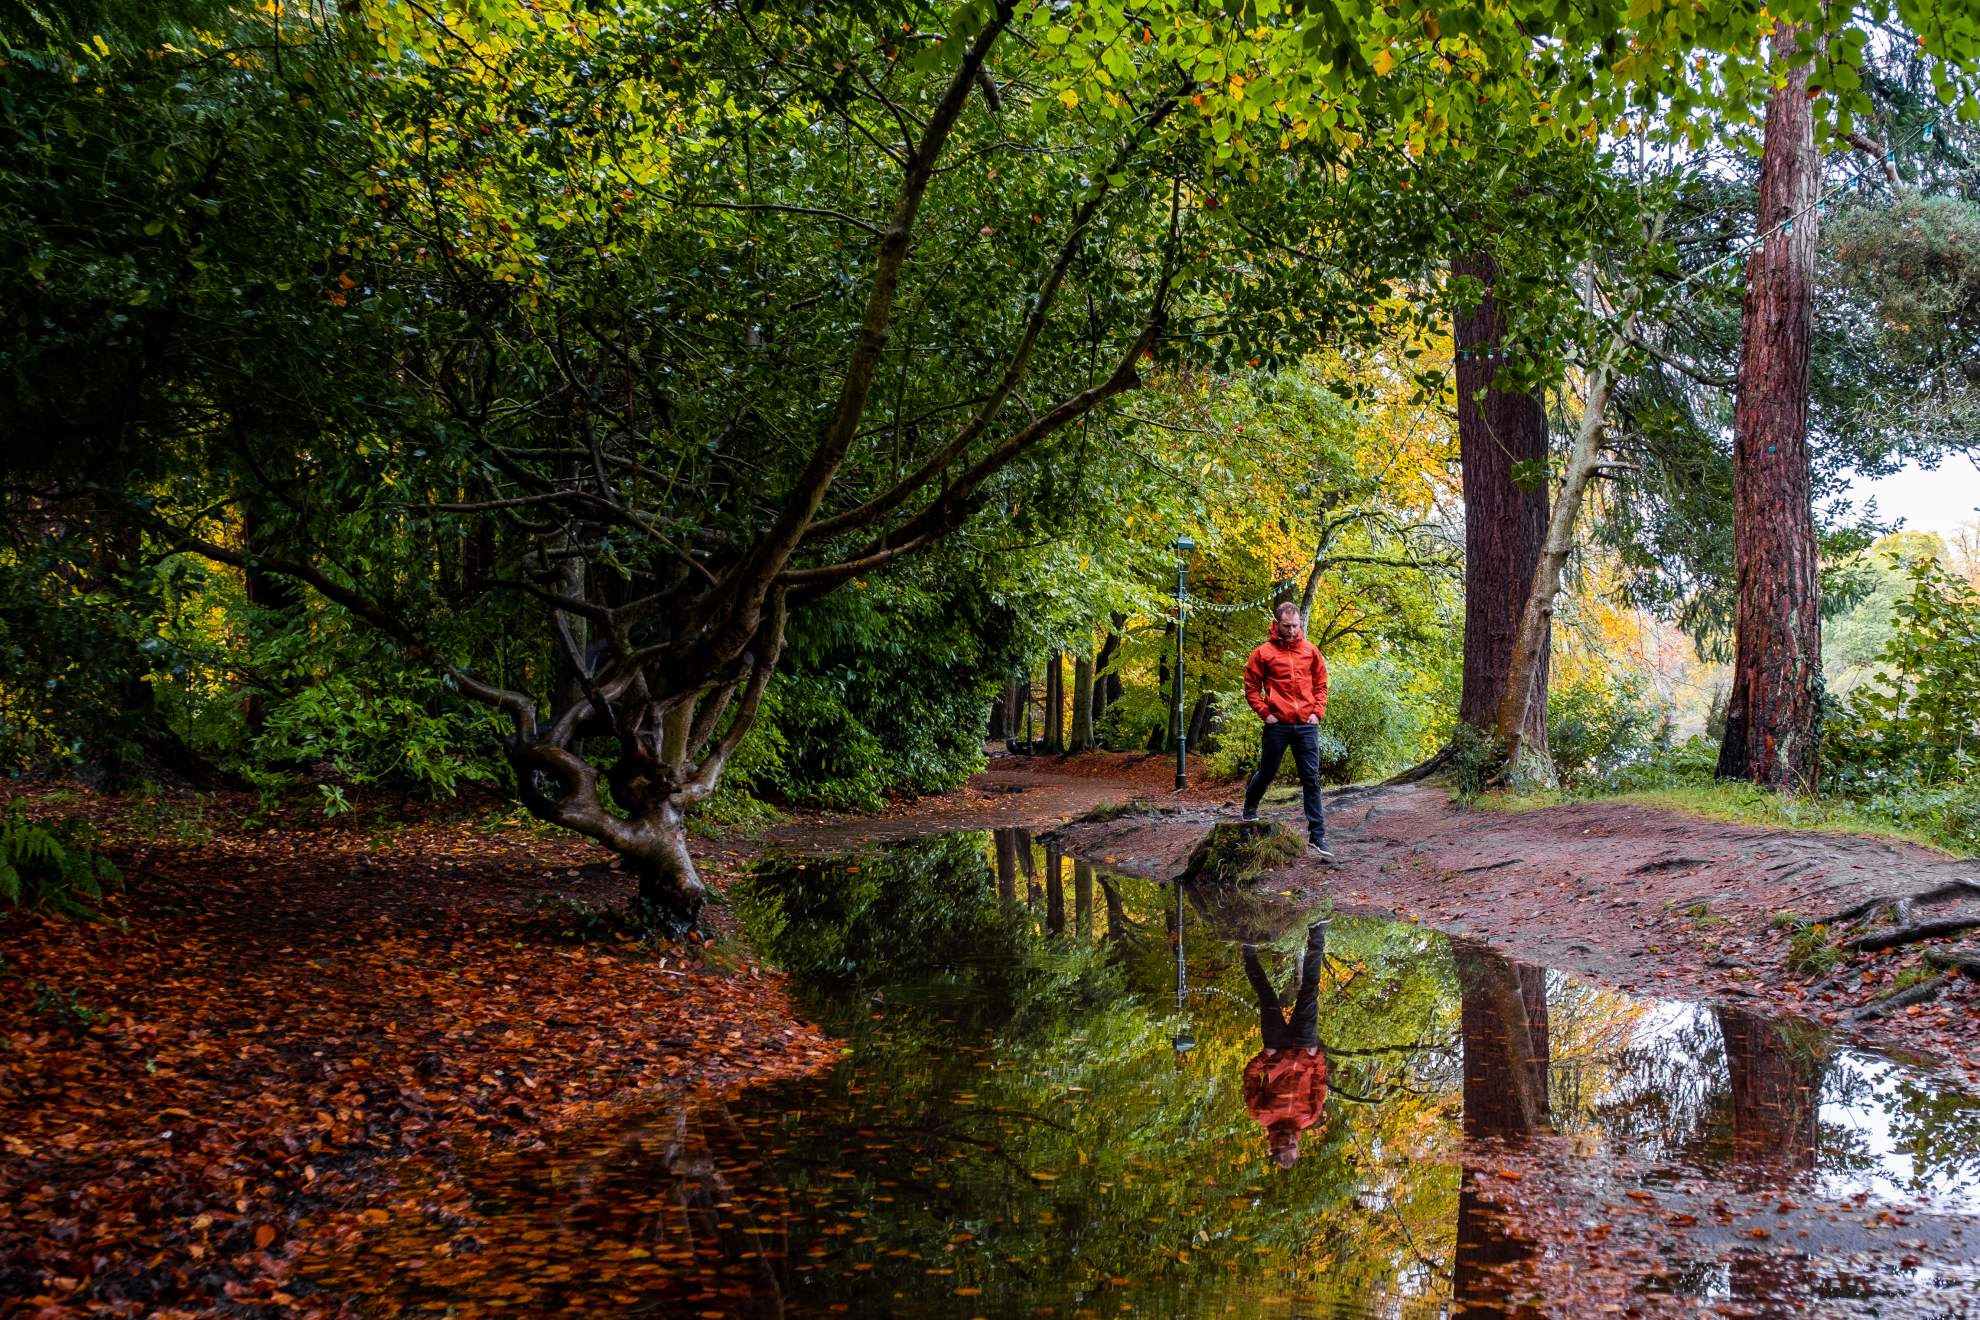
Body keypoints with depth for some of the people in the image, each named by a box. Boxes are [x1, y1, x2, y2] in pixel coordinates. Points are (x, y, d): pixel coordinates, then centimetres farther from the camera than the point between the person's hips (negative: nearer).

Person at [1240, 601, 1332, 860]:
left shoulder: (1310, 651, 6)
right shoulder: (1263, 653, -2)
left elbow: (1321, 684, 13)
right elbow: (1251, 688, 3)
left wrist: (1317, 712, 2)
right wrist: (1265, 713, -6)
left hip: (1306, 725, 2)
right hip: (1277, 725, -2)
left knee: (1312, 780, -1)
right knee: (1266, 774, 11)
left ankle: (1317, 837, 0)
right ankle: (1250, 811, 39)